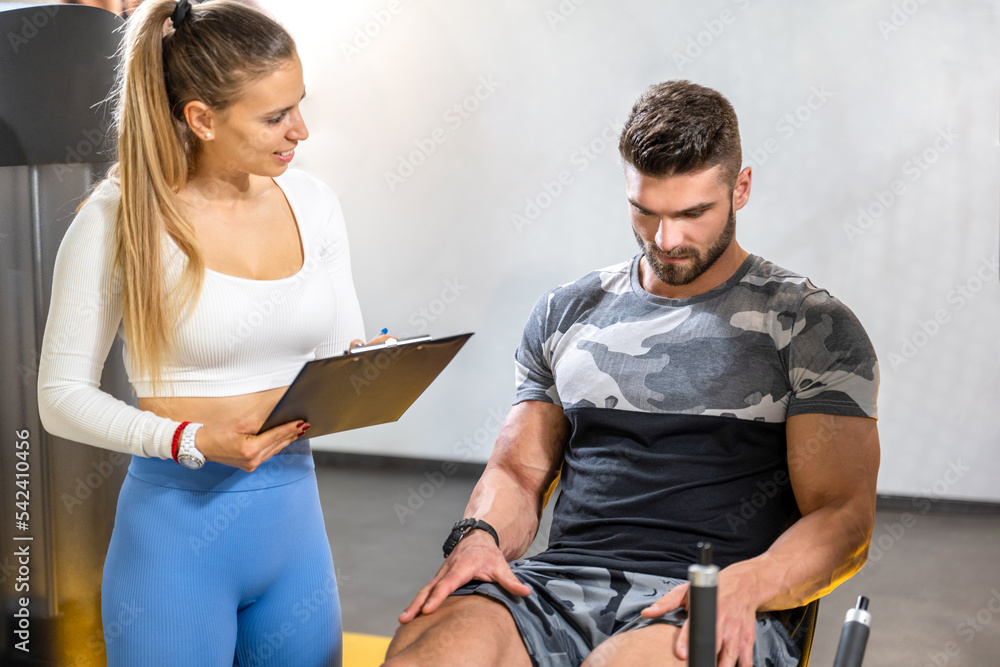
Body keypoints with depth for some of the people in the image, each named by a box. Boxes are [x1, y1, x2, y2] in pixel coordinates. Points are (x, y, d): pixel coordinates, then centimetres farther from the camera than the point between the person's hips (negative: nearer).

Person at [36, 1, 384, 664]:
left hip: (294, 512, 5)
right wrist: (191, 441, -21)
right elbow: (62, 395, -7)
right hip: (177, 522, -4)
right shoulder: (119, 220, -11)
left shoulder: (314, 203, 3)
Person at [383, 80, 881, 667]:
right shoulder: (565, 314, 18)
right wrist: (479, 535, -5)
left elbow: (843, 514, -2)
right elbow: (519, 469, 18)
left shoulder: (814, 327, 5)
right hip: (563, 581, 4)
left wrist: (745, 584, -21)